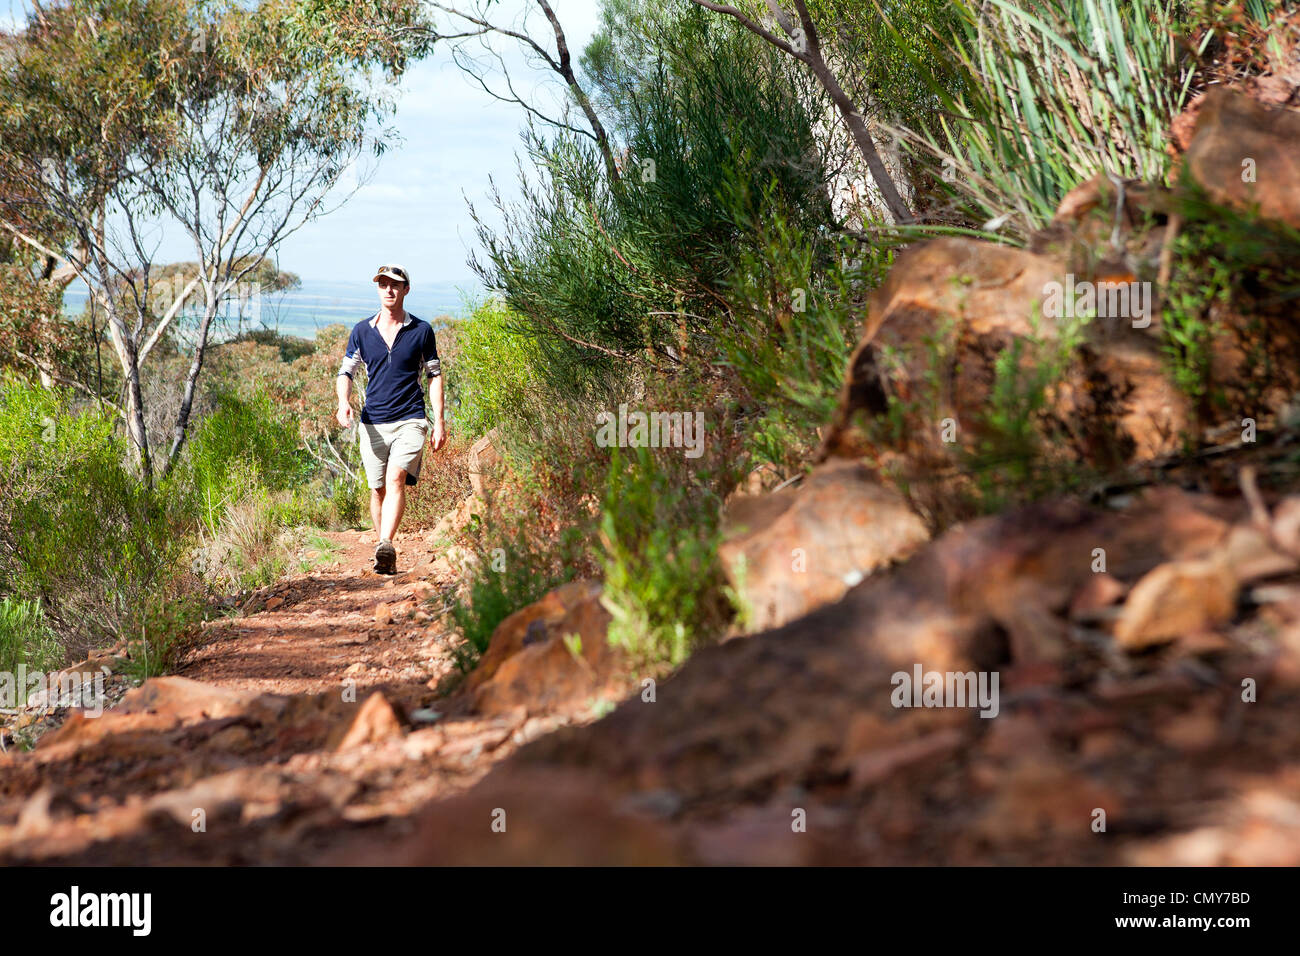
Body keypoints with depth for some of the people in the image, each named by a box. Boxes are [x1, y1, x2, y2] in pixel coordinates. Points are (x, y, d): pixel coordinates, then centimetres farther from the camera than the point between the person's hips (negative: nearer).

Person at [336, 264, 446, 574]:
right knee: (378, 489, 5)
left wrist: (439, 421, 4)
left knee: (396, 478, -22)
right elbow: (346, 371, 10)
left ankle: (385, 546, -34)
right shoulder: (362, 330, 7)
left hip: (410, 420, -3)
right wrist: (344, 402, -11)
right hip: (373, 422, 3)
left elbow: (434, 375, 9)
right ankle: (386, 558, 18)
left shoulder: (421, 330, 4)